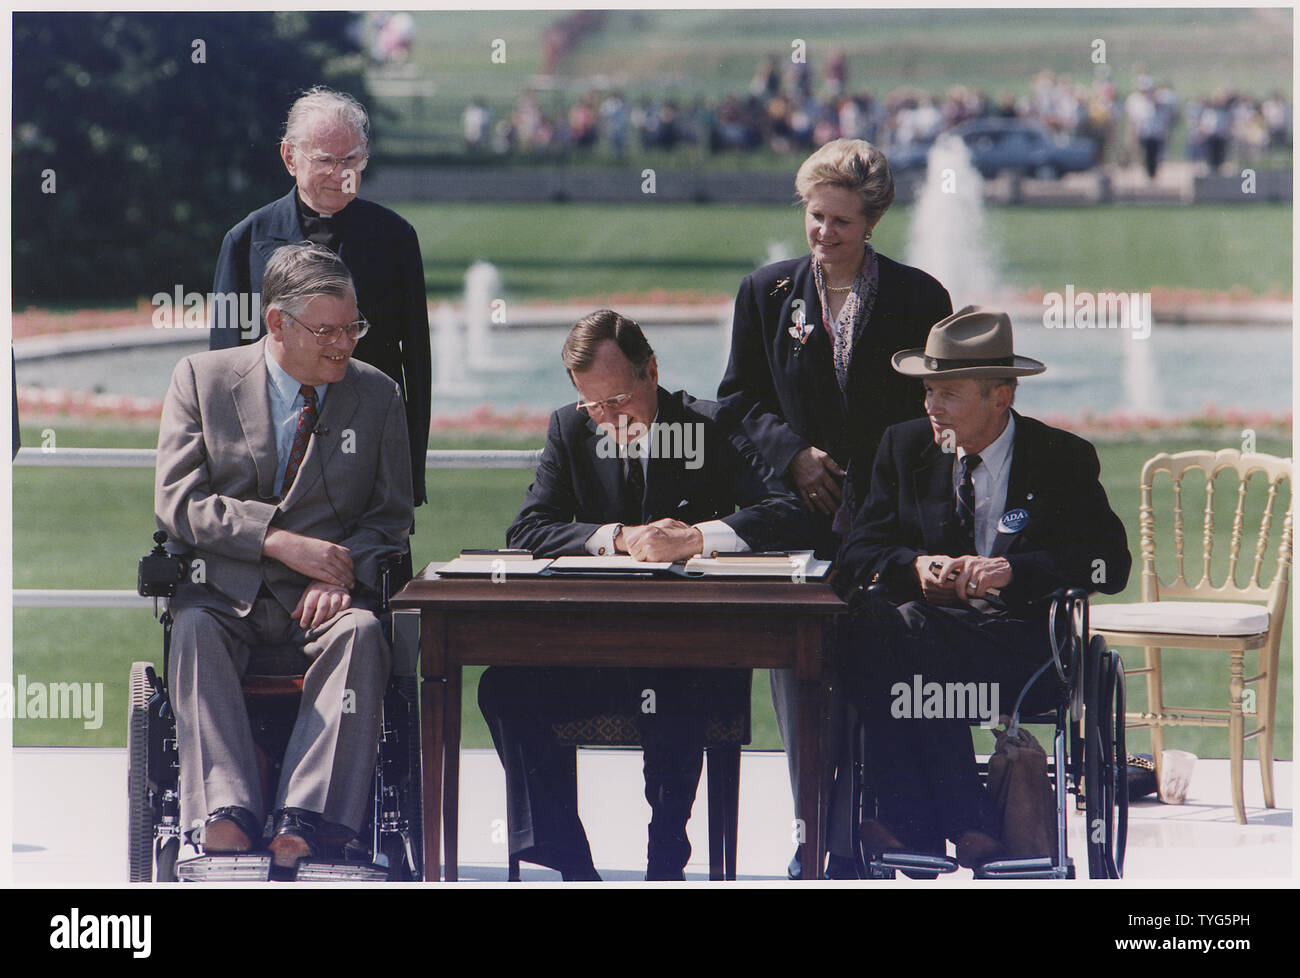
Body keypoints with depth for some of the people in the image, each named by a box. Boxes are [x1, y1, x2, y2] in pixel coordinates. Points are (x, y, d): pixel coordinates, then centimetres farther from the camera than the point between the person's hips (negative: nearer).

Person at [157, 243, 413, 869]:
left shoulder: (378, 395, 10)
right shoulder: (202, 379, 5)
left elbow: (390, 517, 9)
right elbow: (177, 502, -3)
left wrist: (342, 573, -13)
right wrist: (279, 541, -16)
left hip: (326, 596, 1)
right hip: (226, 592, -1)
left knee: (361, 632, -33)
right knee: (194, 631, -34)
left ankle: (305, 820, -44)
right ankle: (227, 813, -46)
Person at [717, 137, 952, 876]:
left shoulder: (919, 299, 3)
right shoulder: (767, 294, 9)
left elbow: (937, 414, 5)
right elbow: (740, 398, 12)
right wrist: (792, 453, -5)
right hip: (798, 520, 2)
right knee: (800, 682, 2)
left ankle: (853, 841, 3)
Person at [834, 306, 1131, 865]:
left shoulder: (1063, 459, 4)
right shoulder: (906, 448, 13)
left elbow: (1111, 564, -6)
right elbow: (858, 553, 8)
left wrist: (1012, 570, -20)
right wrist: (916, 567, -15)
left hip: (1021, 639, -4)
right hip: (931, 621, 4)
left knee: (907, 631, -33)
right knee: (863, 634, -32)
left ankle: (912, 819, -24)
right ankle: (961, 822, -30)